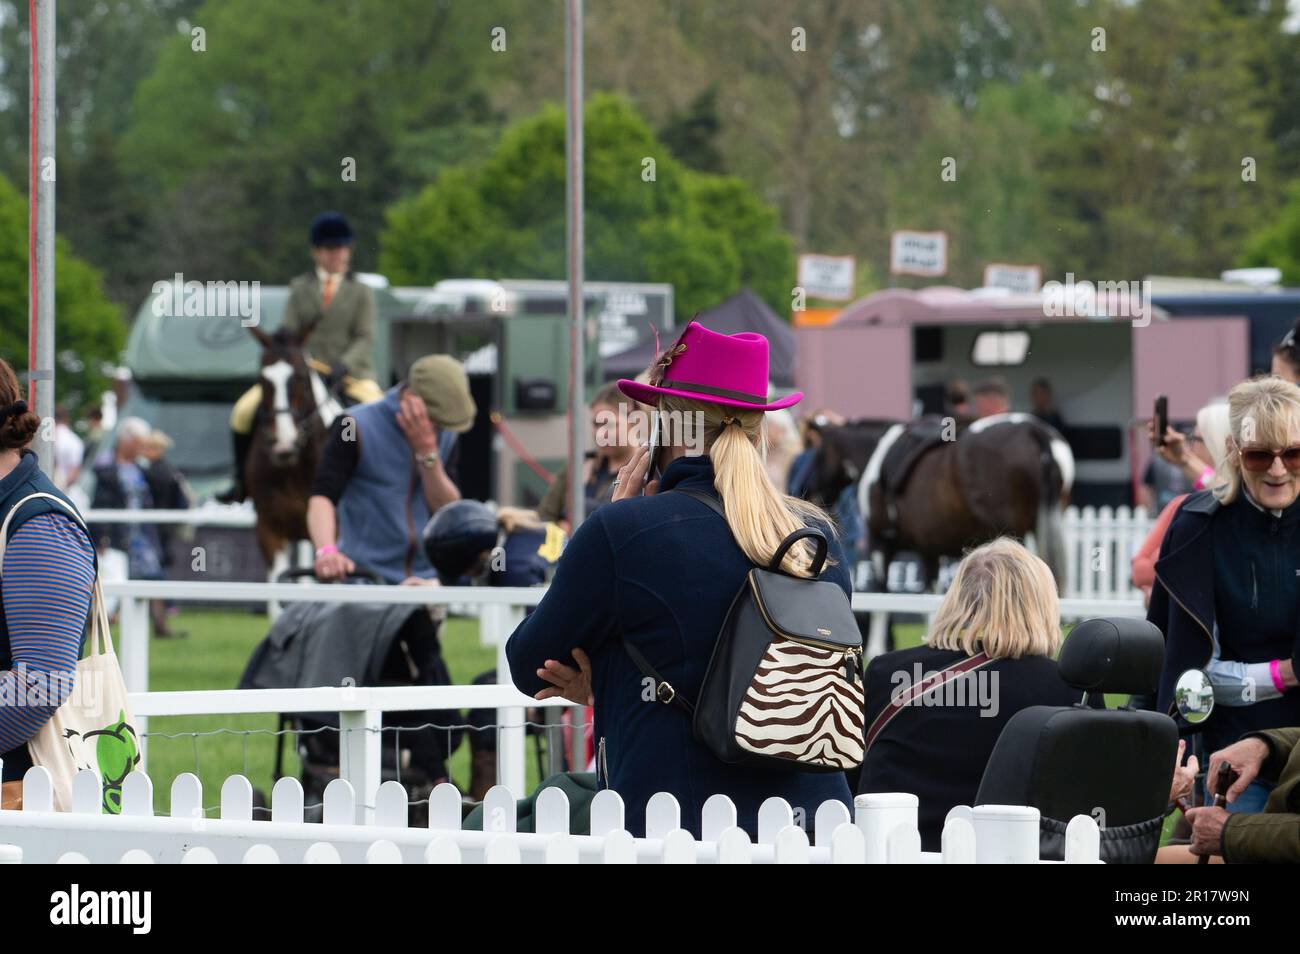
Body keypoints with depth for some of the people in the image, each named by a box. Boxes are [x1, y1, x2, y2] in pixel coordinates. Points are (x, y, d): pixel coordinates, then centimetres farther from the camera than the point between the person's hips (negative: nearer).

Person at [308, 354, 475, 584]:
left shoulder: (446, 436, 10)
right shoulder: (358, 426, -6)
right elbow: (322, 496, -16)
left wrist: (427, 452, -13)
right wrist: (327, 551, -36)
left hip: (428, 580, 5)